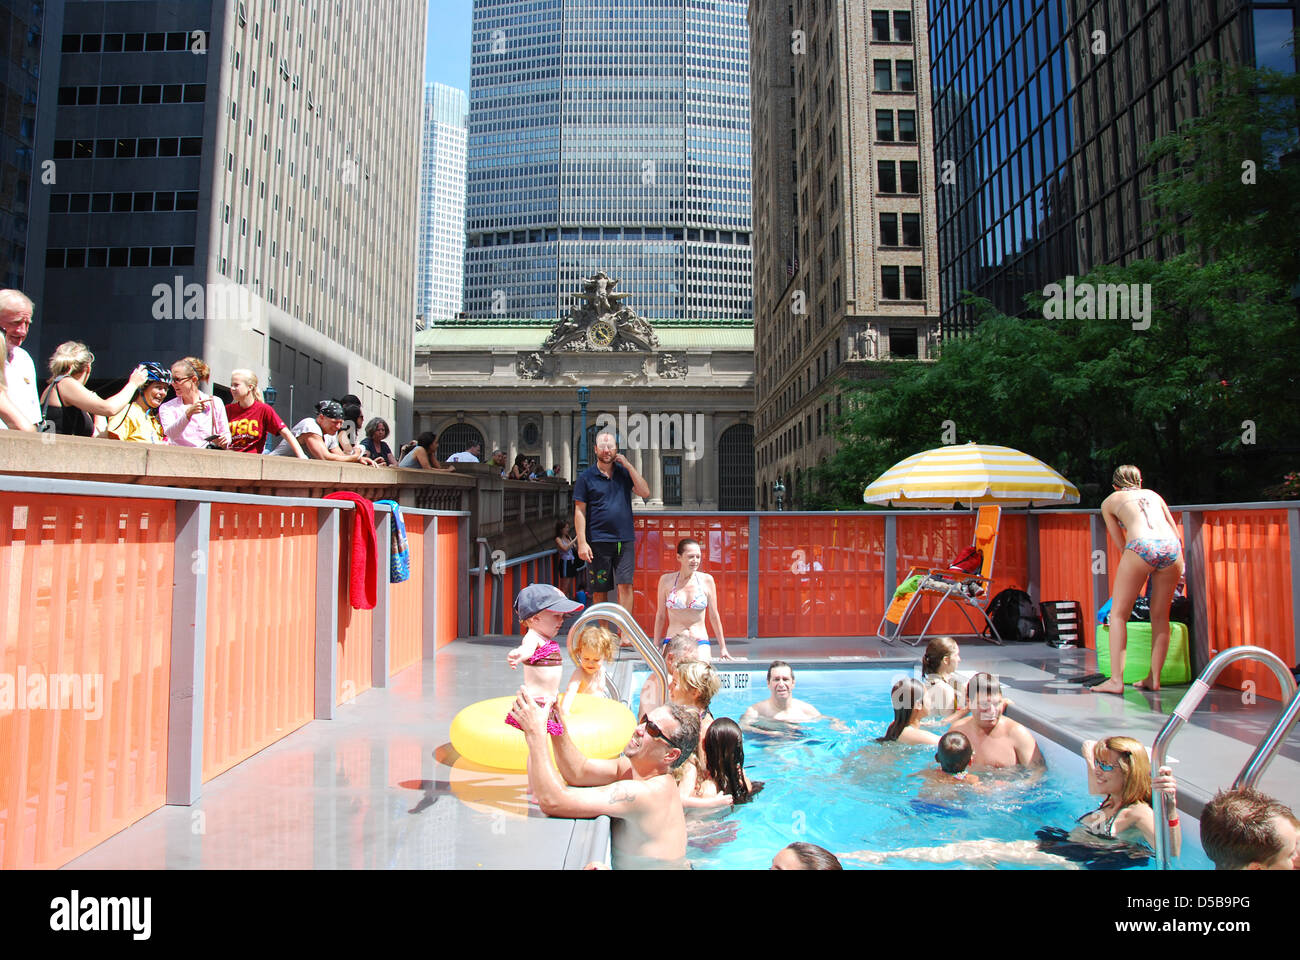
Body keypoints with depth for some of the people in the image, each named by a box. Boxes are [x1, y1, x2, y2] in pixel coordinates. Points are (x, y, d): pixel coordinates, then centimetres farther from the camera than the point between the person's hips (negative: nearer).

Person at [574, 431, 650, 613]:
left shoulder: (624, 472, 11)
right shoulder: (587, 477, 3)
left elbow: (645, 492, 0)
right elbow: (579, 511, -1)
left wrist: (628, 465, -4)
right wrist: (582, 542, -9)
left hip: (625, 540, 2)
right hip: (598, 541, -2)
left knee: (625, 586, -6)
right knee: (600, 591, 5)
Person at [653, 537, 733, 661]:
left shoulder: (706, 580, 2)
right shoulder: (666, 580, 2)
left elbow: (714, 616, 9)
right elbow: (660, 616, 10)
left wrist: (722, 648, 11)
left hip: (700, 643, 1)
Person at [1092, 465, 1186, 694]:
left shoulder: (1109, 501, 23)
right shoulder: (1153, 494, 31)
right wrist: (1179, 567, 38)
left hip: (1141, 547, -4)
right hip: (1171, 547, 4)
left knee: (1118, 614, 5)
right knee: (1160, 616, 16)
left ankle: (1116, 680, 0)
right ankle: (1154, 678, 17)